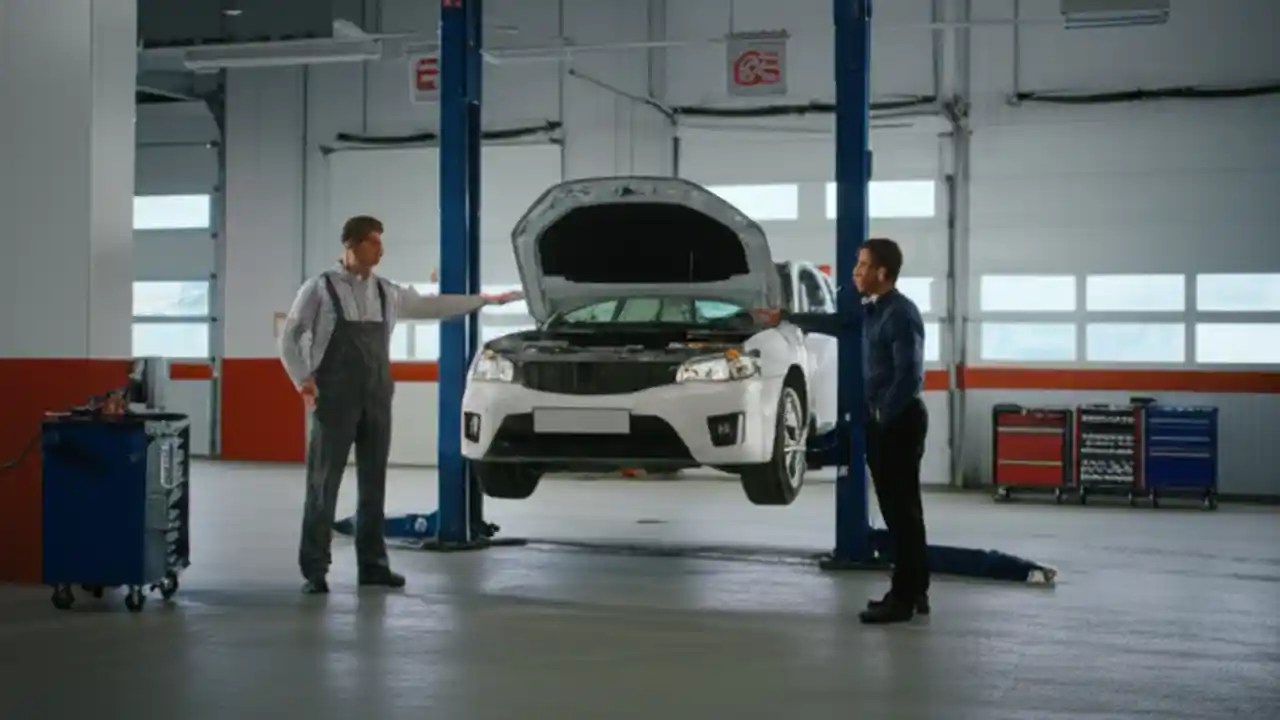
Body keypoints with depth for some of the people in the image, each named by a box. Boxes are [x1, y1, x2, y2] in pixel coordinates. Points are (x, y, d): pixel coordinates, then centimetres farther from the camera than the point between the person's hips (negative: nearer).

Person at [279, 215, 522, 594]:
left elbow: (431, 305, 20)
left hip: (377, 400, 5)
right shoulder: (320, 288, -2)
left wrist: (485, 299, 22)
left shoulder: (387, 292, 11)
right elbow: (290, 338, 2)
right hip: (335, 401, -5)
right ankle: (314, 570, 3)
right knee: (324, 484, -2)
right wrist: (303, 380, -8)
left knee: (374, 484, 9)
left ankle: (373, 565, 17)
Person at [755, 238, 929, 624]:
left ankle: (904, 598, -6)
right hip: (884, 420, 10)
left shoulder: (901, 314, -16)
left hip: (899, 421, -10)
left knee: (902, 509, -8)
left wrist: (884, 416, -19)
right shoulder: (873, 310, 14)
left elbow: (909, 375, -22)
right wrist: (786, 317, 36)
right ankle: (914, 591, 19)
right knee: (899, 509, 12)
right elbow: (835, 323, 32)